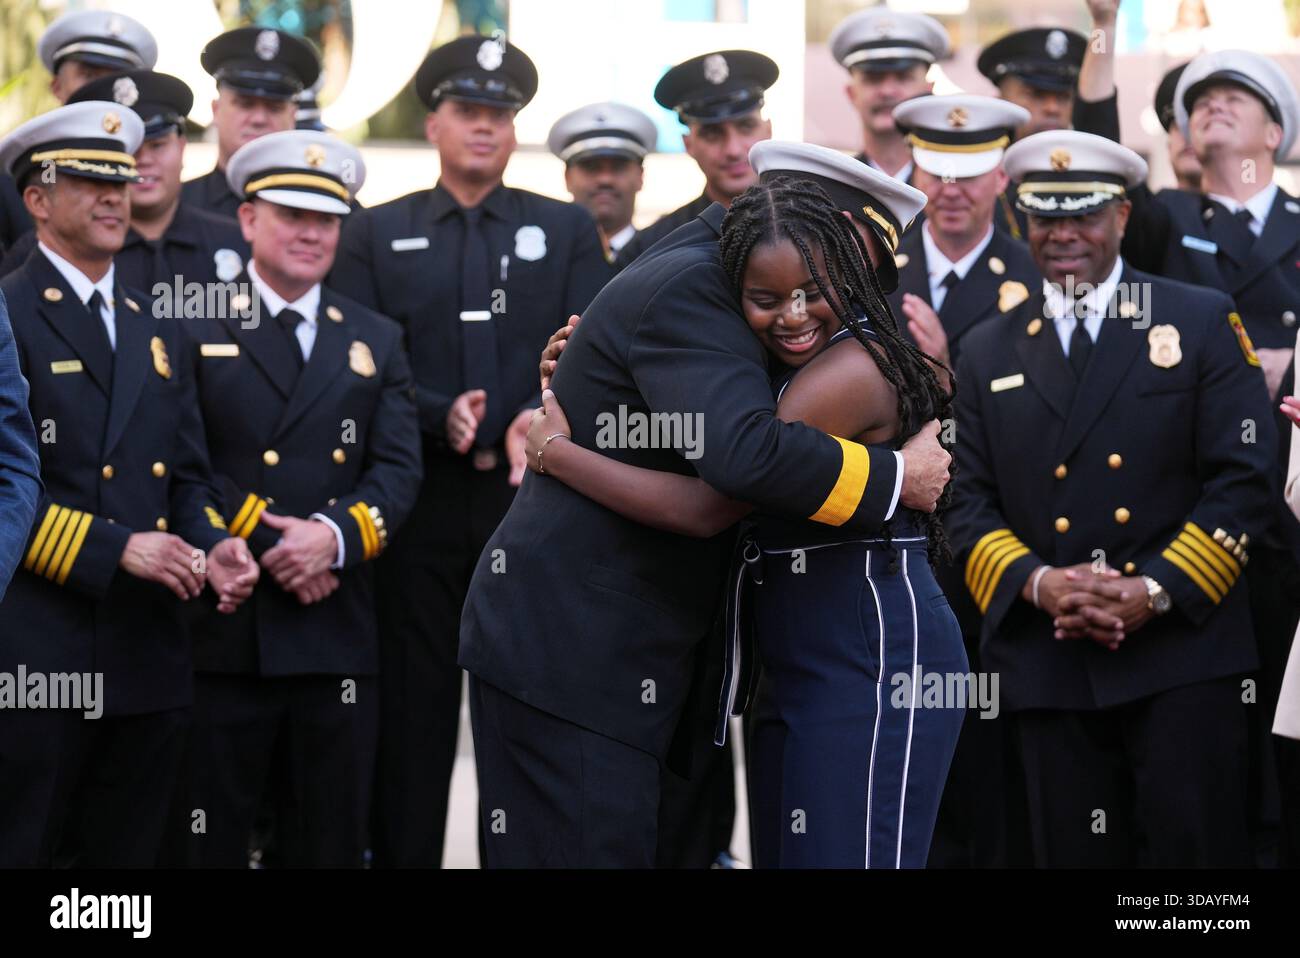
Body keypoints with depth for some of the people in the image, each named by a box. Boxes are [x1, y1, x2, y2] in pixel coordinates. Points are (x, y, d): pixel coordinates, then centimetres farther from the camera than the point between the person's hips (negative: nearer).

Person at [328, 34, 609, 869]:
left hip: (533, 495, 1)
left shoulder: (569, 230, 10)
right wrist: (439, 415, -18)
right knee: (413, 704, 2)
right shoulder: (374, 235, 8)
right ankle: (403, 854, 8)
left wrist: (542, 418, -19)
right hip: (419, 500, 0)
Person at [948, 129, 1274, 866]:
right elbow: (972, 504, 9)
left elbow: (1244, 482, -2)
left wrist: (1155, 592, -13)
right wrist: (1038, 584, -10)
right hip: (1050, 666, 3)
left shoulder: (1203, 322, 5)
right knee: (1077, 855, 5)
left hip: (1183, 654, -2)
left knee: (1196, 850, -5)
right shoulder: (991, 351, 14)